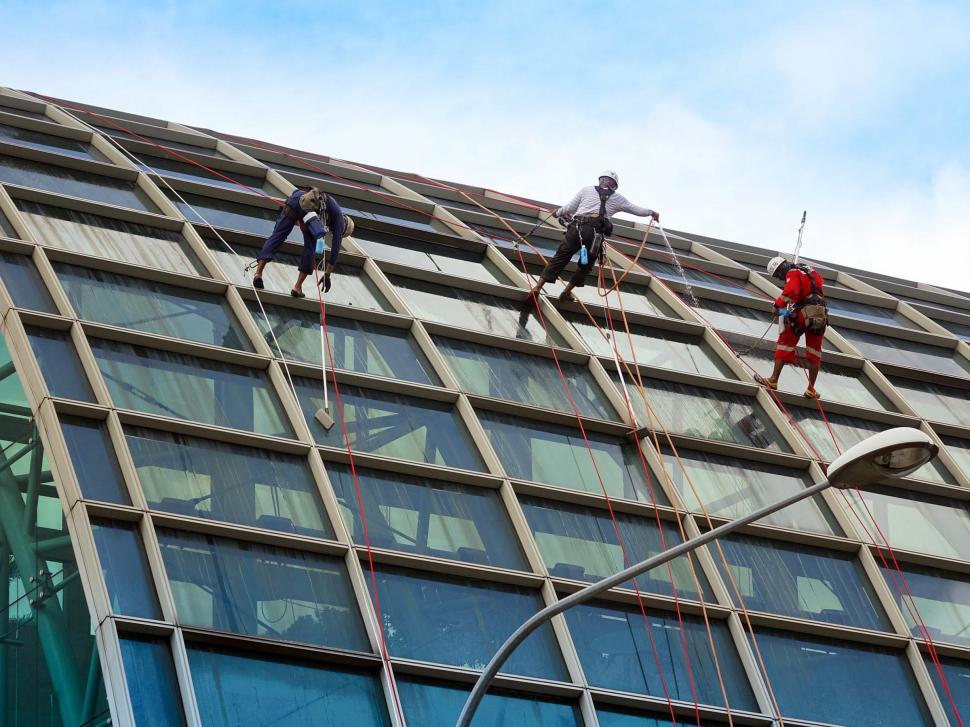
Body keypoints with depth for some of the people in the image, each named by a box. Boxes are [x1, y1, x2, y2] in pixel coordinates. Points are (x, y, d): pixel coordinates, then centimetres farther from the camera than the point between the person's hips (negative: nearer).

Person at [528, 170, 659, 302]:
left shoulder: (587, 190, 20)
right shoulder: (617, 198, 21)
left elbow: (569, 208, 19)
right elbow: (635, 209, 32)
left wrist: (558, 213, 38)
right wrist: (651, 212, 49)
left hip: (576, 227, 1)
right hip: (595, 231, -1)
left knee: (560, 258, 4)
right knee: (585, 265, 17)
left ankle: (538, 287, -4)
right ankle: (567, 292, 18)